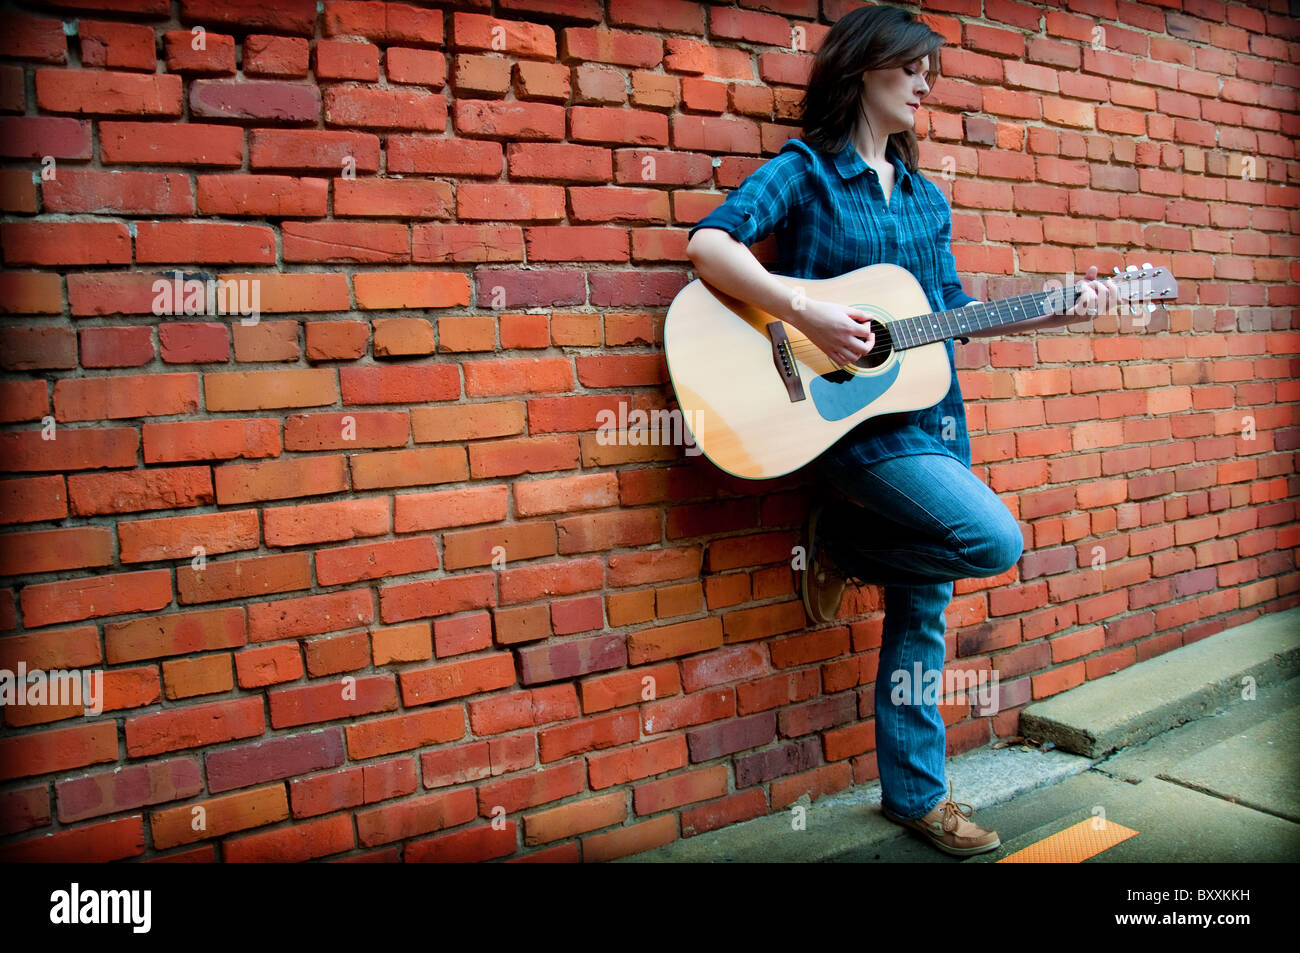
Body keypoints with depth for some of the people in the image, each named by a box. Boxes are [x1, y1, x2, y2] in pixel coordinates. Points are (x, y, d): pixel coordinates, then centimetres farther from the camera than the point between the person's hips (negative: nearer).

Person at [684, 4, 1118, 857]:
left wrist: (1061, 309, 8)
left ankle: (916, 793, 24)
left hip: (933, 414, 7)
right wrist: (806, 313, -27)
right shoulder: (804, 170, -2)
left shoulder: (927, 197, 17)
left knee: (924, 607, 9)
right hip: (856, 418, -6)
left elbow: (954, 309, 18)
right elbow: (708, 244, -16)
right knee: (997, 543, -20)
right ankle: (846, 546, 6)